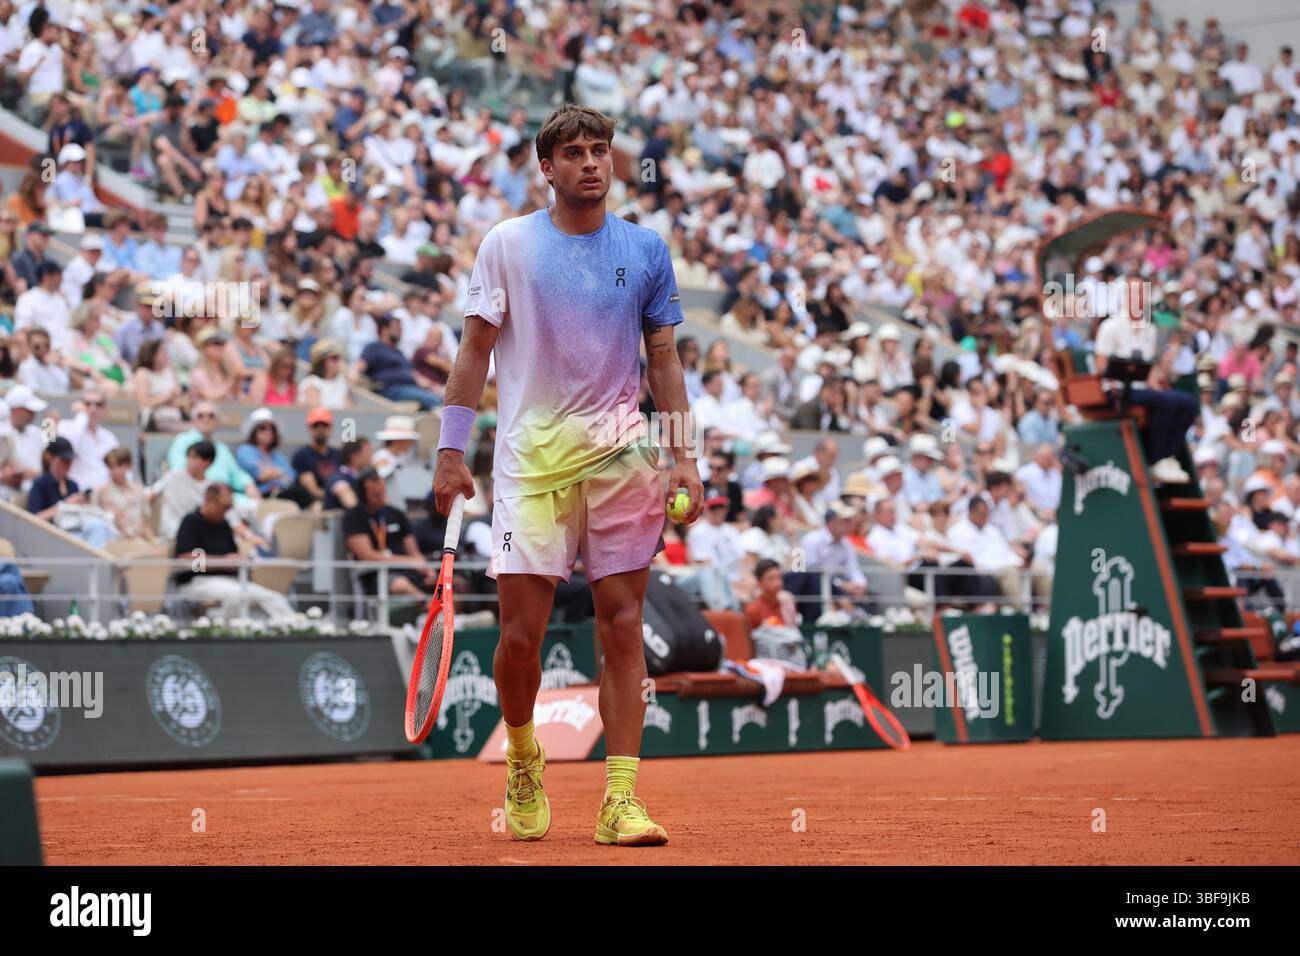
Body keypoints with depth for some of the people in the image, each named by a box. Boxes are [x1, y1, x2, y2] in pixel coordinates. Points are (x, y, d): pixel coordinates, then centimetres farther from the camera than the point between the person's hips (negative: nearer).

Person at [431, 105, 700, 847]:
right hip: (531, 454, -1)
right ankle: (523, 762, 22)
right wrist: (452, 451, -1)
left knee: (623, 624, -3)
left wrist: (684, 457, 5)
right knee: (522, 631, -5)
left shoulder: (647, 250, 10)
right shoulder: (508, 244, 5)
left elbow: (664, 359, 13)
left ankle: (621, 802, -1)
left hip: (620, 455, 2)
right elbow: (476, 350, 5)